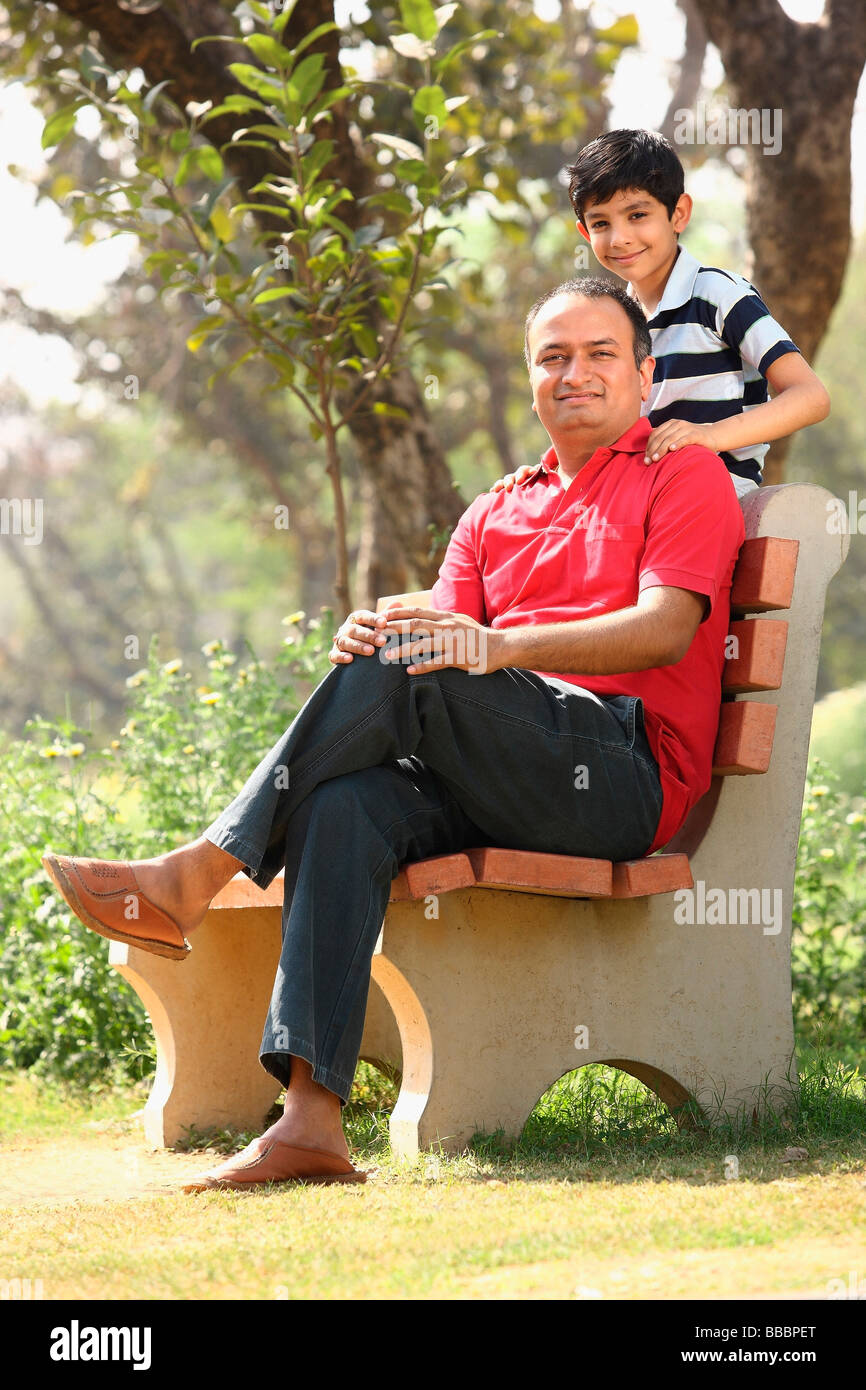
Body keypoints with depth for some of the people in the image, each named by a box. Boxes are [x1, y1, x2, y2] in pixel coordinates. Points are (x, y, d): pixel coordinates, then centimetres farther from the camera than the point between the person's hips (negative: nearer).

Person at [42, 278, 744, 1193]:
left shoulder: (686, 476, 9)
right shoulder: (494, 514, 28)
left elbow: (667, 630, -8)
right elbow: (446, 634, 14)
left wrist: (498, 646, -22)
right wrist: (372, 638, -12)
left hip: (627, 773, -5)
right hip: (486, 785, 5)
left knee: (405, 672, -28)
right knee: (347, 803, -28)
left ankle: (195, 875, -26)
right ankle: (311, 1118, -39)